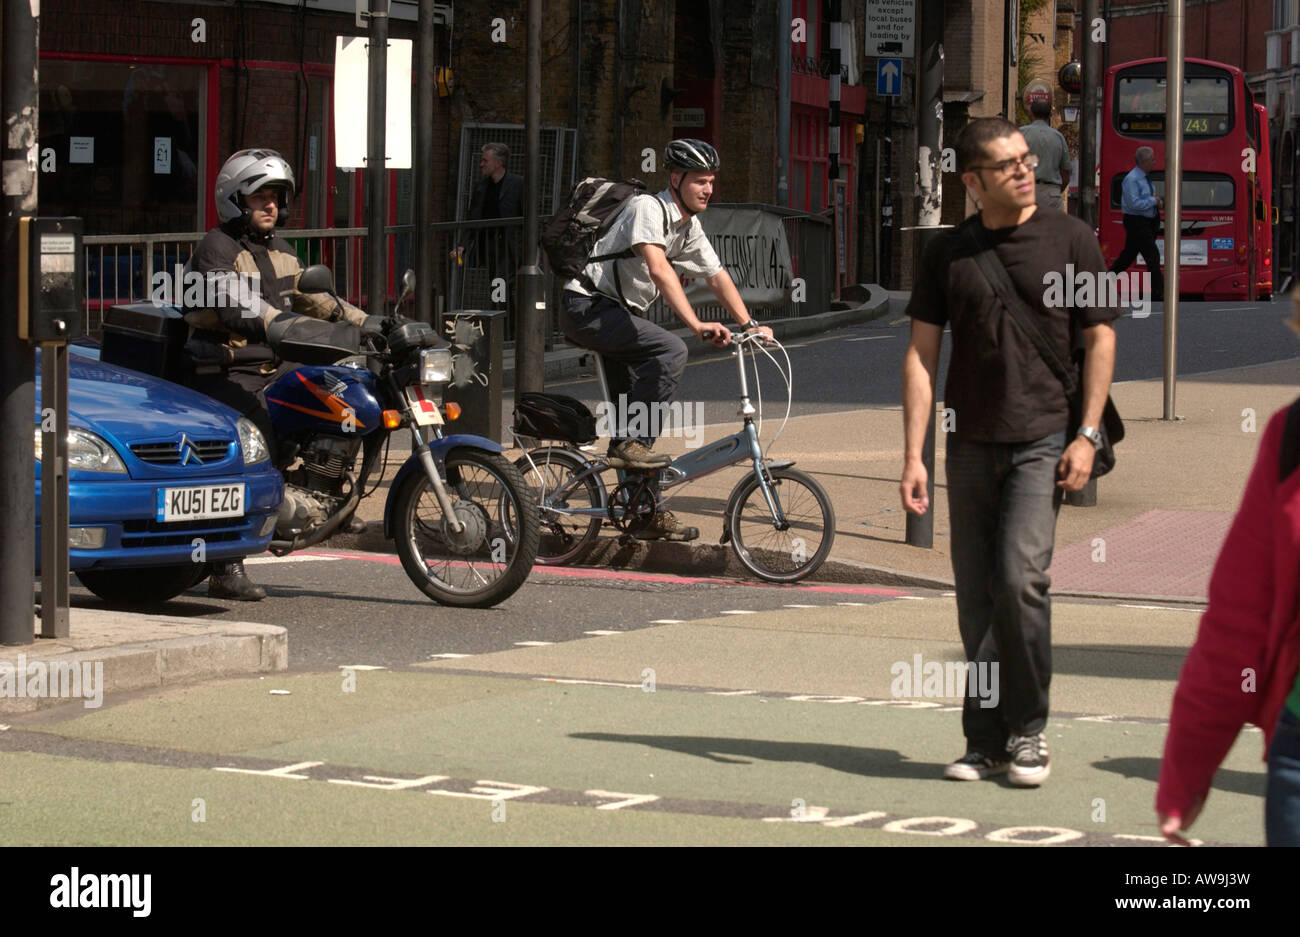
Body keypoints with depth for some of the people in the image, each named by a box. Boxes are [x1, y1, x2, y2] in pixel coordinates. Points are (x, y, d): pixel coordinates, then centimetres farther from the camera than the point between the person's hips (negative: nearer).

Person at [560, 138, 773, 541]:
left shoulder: (689, 228, 10)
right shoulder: (648, 208, -19)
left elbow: (717, 277, 18)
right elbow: (658, 269, -31)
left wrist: (750, 325, 9)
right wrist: (696, 324, -38)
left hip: (618, 313, 9)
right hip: (587, 307, -9)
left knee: (640, 407, 7)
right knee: (671, 351, -28)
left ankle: (648, 513, 13)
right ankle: (629, 444, -23)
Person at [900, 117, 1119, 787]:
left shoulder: (1069, 240, 0)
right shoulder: (949, 252, 5)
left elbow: (1100, 337, 3)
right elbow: (921, 353, 6)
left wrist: (1087, 435, -5)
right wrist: (913, 454, -1)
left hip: (1043, 438, -3)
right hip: (970, 444, 3)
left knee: (1020, 578, -16)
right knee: (975, 597, 5)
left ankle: (1028, 732, -2)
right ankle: (985, 741, 14)